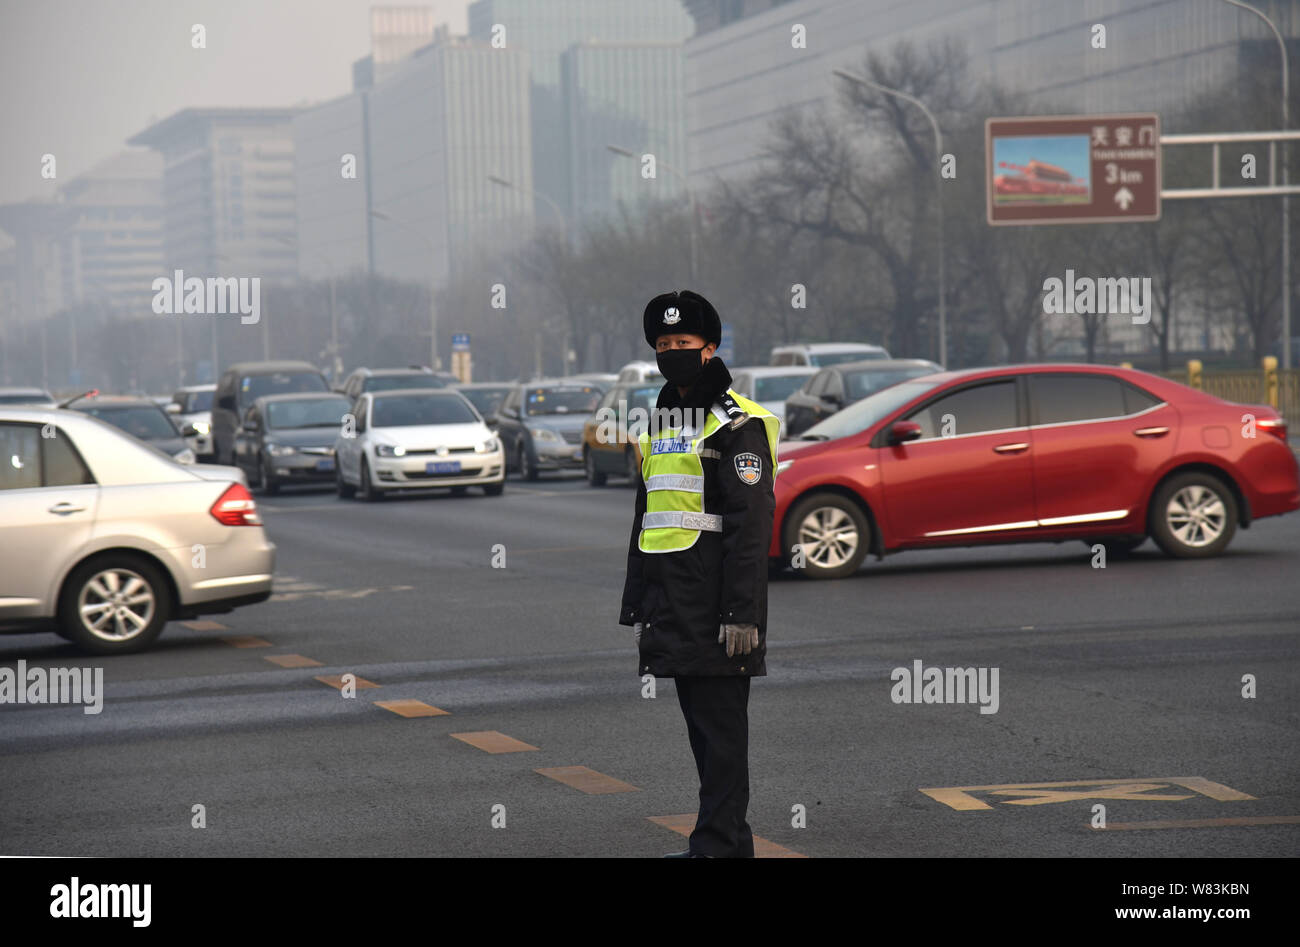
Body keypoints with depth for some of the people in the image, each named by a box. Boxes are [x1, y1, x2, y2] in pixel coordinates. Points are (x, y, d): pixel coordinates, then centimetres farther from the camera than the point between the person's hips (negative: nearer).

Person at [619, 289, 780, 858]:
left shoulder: (736, 424, -8)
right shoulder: (660, 424, 18)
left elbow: (751, 528, -15)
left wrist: (742, 614, -21)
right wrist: (638, 608, 20)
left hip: (716, 607, -8)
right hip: (672, 604, 8)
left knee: (721, 726, -5)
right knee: (699, 724, 11)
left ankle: (717, 844, -3)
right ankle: (730, 840, 17)